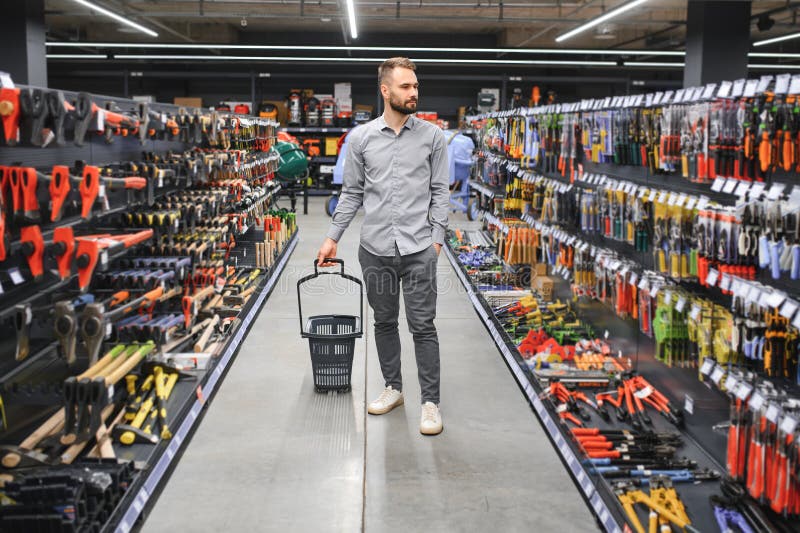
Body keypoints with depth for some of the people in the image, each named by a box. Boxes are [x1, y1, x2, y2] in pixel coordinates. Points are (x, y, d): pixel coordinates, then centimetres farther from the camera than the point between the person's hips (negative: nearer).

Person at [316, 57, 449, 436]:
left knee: (423, 326, 0)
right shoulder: (360, 137, 3)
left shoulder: (432, 136, 0)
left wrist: (437, 238, -4)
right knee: (384, 322, 14)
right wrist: (332, 237, 6)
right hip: (375, 249, 2)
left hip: (418, 249, -2)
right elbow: (351, 193, 8)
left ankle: (430, 401, 9)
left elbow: (440, 192, 3)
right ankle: (393, 388, 30)